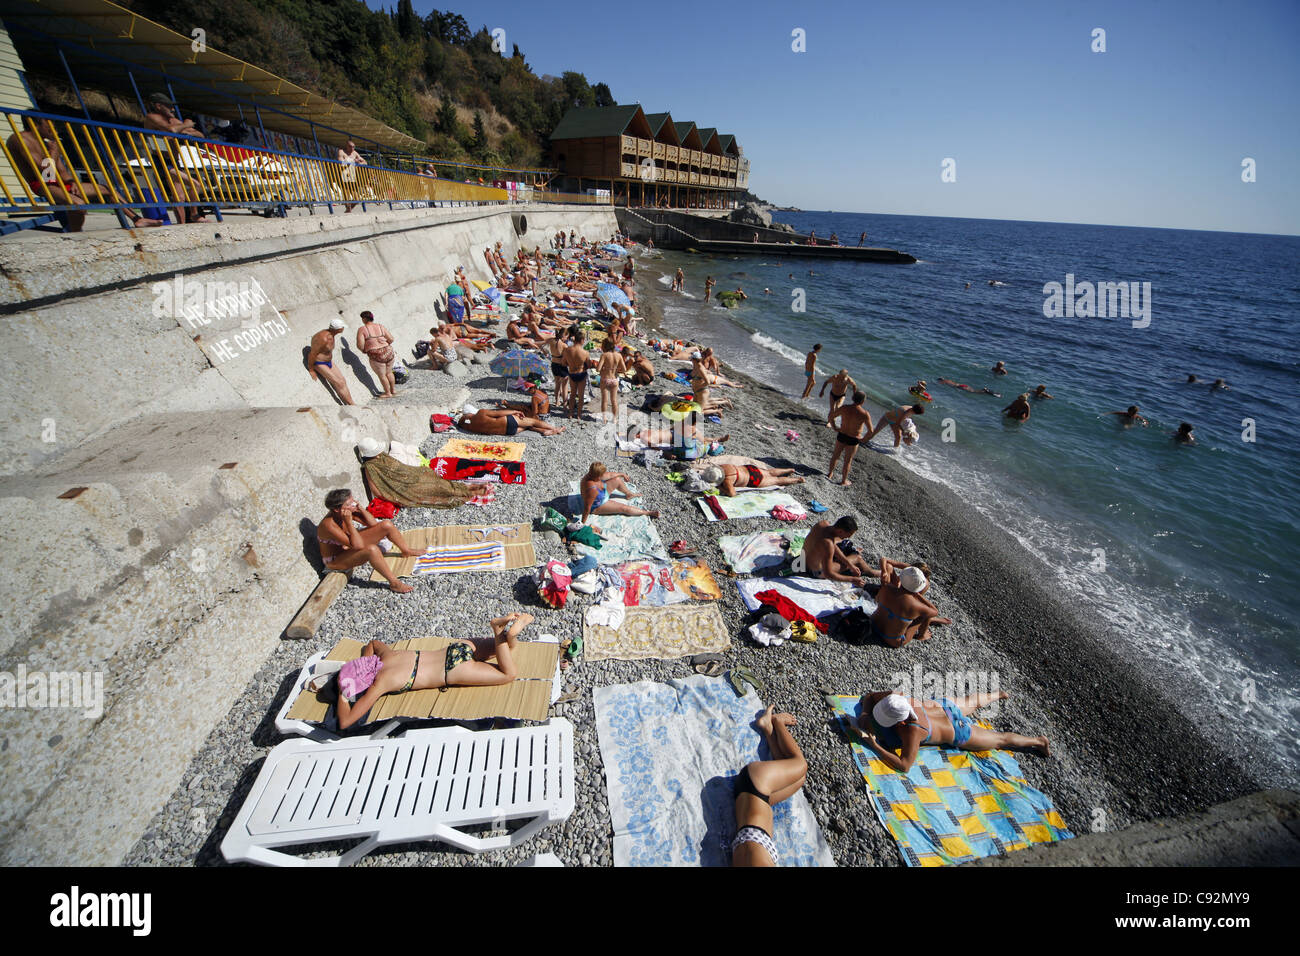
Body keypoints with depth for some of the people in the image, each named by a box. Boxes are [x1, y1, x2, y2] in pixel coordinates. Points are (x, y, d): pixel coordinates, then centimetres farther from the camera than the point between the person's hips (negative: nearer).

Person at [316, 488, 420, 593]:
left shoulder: (349, 511, -15)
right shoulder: (329, 524, -34)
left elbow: (373, 523, -5)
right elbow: (358, 545, -37)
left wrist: (360, 508, -19)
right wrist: (349, 522, -40)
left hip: (351, 545, 8)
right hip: (335, 560, -8)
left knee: (387, 525, -3)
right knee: (371, 549, -38)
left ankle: (406, 551, 19)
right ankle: (394, 583, -28)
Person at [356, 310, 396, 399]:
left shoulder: (362, 329, -8)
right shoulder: (380, 327, 4)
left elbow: (360, 345, -12)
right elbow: (391, 339, 3)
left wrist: (364, 350, 9)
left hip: (376, 356, -4)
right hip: (389, 352, 4)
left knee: (382, 375, 13)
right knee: (389, 373, 22)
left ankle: (388, 393, 23)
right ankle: (393, 390, 33)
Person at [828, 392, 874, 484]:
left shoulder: (844, 408, -14)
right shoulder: (865, 414, -22)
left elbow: (831, 416, -2)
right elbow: (871, 431, -18)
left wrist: (834, 428, 10)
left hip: (841, 435, 3)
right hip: (853, 439, -2)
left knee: (836, 455, 24)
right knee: (848, 460, 15)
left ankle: (830, 473, 43)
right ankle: (843, 481, 30)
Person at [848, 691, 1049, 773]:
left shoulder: (912, 730, -43)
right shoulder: (894, 696, -30)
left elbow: (904, 766, -38)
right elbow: (868, 697, -12)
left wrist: (874, 746, -43)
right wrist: (865, 715, -30)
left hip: (957, 732, -5)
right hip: (944, 706, 6)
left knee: (1000, 740, 20)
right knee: (970, 702, 37)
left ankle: (1039, 741, 42)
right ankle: (997, 694, 63)